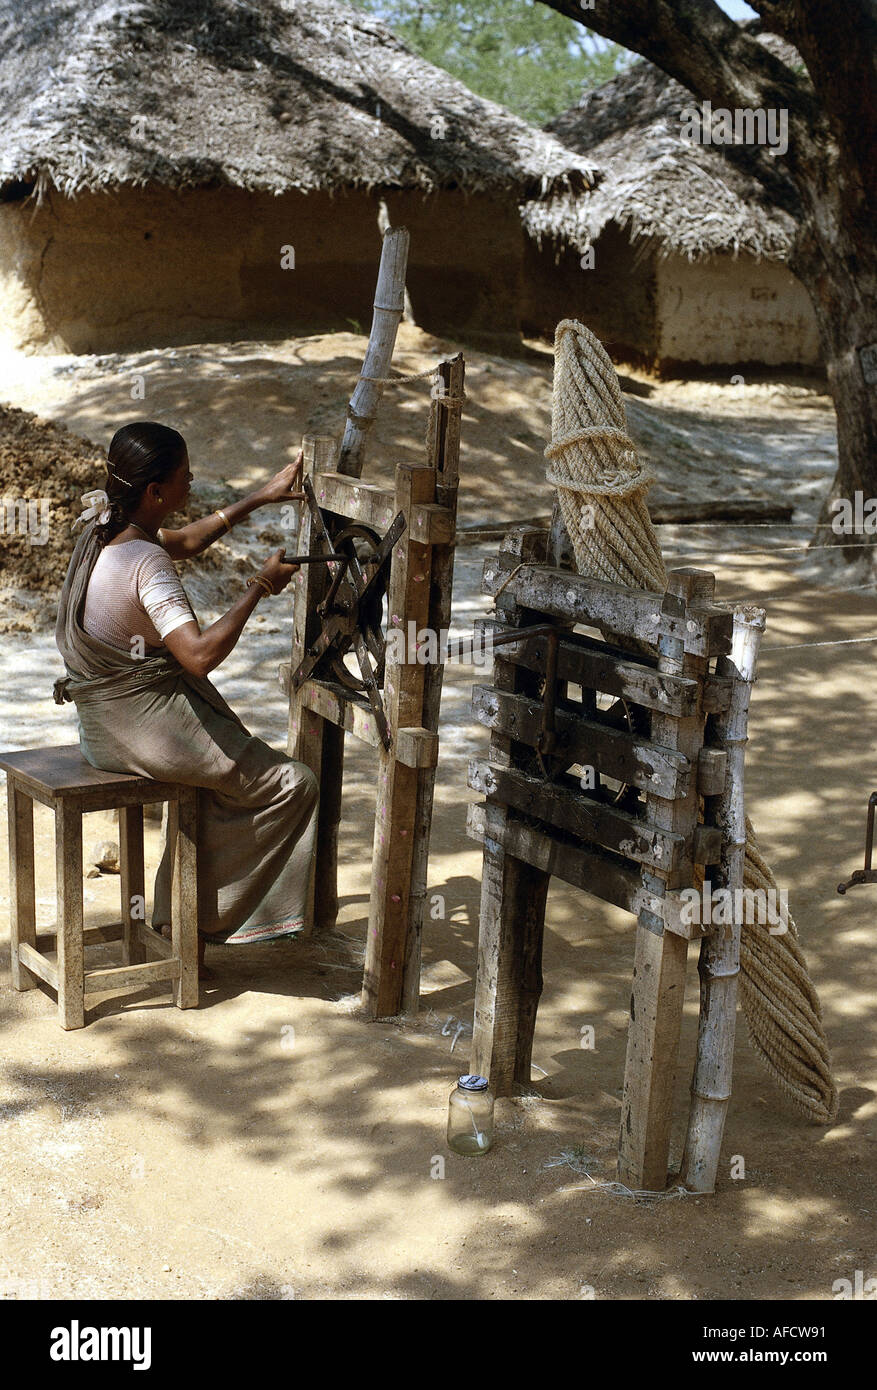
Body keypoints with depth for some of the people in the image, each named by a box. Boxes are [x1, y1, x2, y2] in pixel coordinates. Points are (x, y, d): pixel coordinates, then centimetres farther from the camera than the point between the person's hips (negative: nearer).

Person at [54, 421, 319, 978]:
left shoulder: (105, 531, 4)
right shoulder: (146, 563, -25)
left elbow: (186, 541, 22)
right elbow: (200, 654, -33)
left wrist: (262, 497, 22)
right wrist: (259, 587, -23)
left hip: (106, 719, 10)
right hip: (146, 719, -10)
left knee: (215, 775, 31)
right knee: (293, 785, -1)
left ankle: (179, 917, 28)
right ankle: (198, 918, 11)